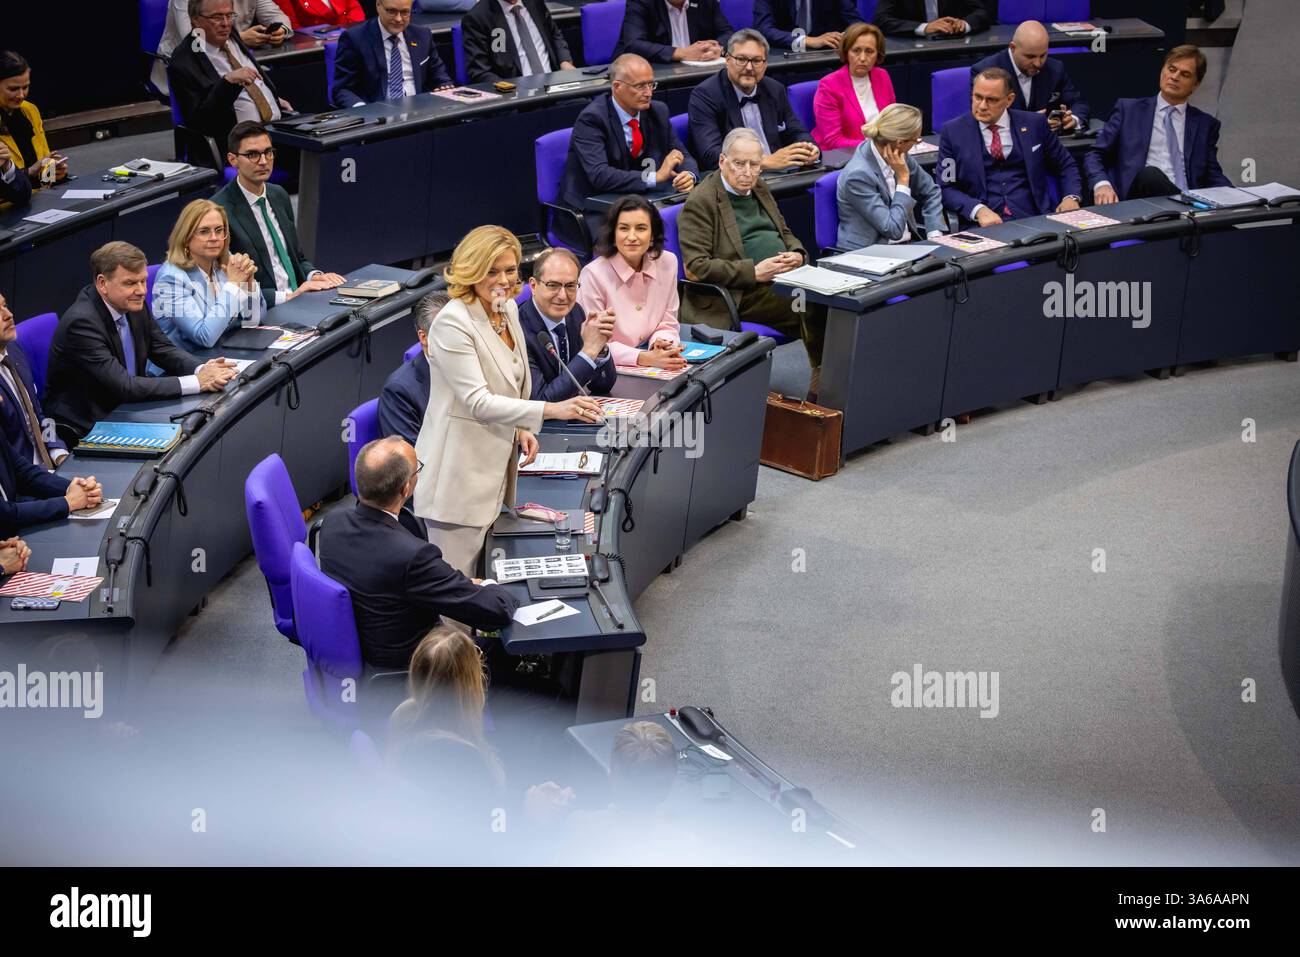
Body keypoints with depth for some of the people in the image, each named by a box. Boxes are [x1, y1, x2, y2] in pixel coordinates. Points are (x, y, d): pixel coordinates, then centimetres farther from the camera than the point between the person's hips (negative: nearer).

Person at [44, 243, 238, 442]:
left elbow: (164, 350, 7)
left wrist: (202, 370, -15)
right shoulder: (82, 322, -24)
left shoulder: (134, 304, -1)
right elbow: (124, 387, -28)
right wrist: (196, 382, -27)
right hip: (85, 428, -8)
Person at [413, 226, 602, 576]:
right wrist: (551, 410, -31)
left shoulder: (508, 309, 8)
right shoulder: (453, 323, -19)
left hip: (495, 466, 8)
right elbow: (478, 402, -24)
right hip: (459, 478, -8)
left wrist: (520, 427, 3)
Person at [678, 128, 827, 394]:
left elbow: (785, 233, 29)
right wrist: (754, 272, -18)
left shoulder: (759, 188, 19)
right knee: (813, 309, -31)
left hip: (783, 278, 8)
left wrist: (797, 254, 3)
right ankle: (822, 383, -17)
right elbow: (695, 267, -13)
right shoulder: (700, 202, -6)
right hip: (741, 293, -8)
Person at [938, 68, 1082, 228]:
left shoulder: (1034, 124, 10)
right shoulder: (952, 131, 6)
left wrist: (1071, 197, 0)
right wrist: (978, 210, -15)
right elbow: (946, 188, 2)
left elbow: (1066, 165, 20)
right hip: (984, 226, -1)